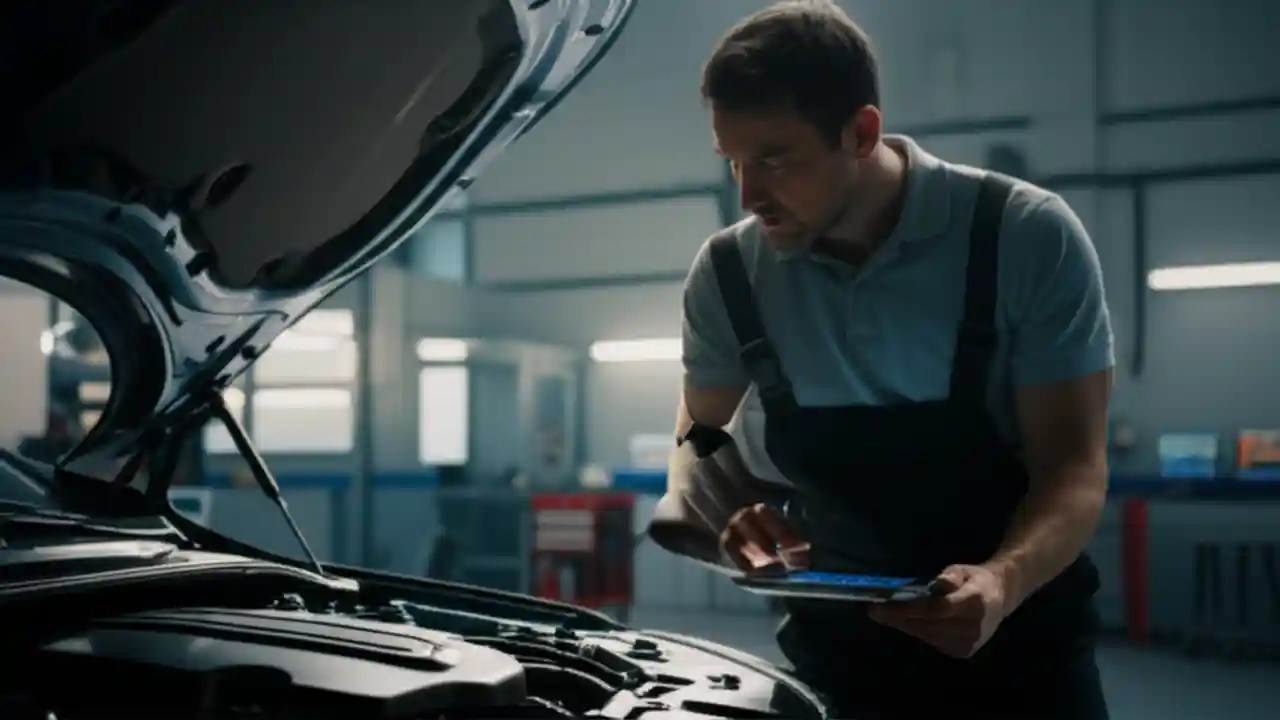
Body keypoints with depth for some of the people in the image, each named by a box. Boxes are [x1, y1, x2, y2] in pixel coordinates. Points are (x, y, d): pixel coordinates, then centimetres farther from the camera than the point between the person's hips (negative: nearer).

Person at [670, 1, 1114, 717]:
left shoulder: (1030, 237, -16)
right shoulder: (728, 272, -7)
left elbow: (1074, 466, -15)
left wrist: (1003, 582, -35)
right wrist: (731, 516, -14)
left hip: (1016, 638, -2)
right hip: (837, 638, 3)